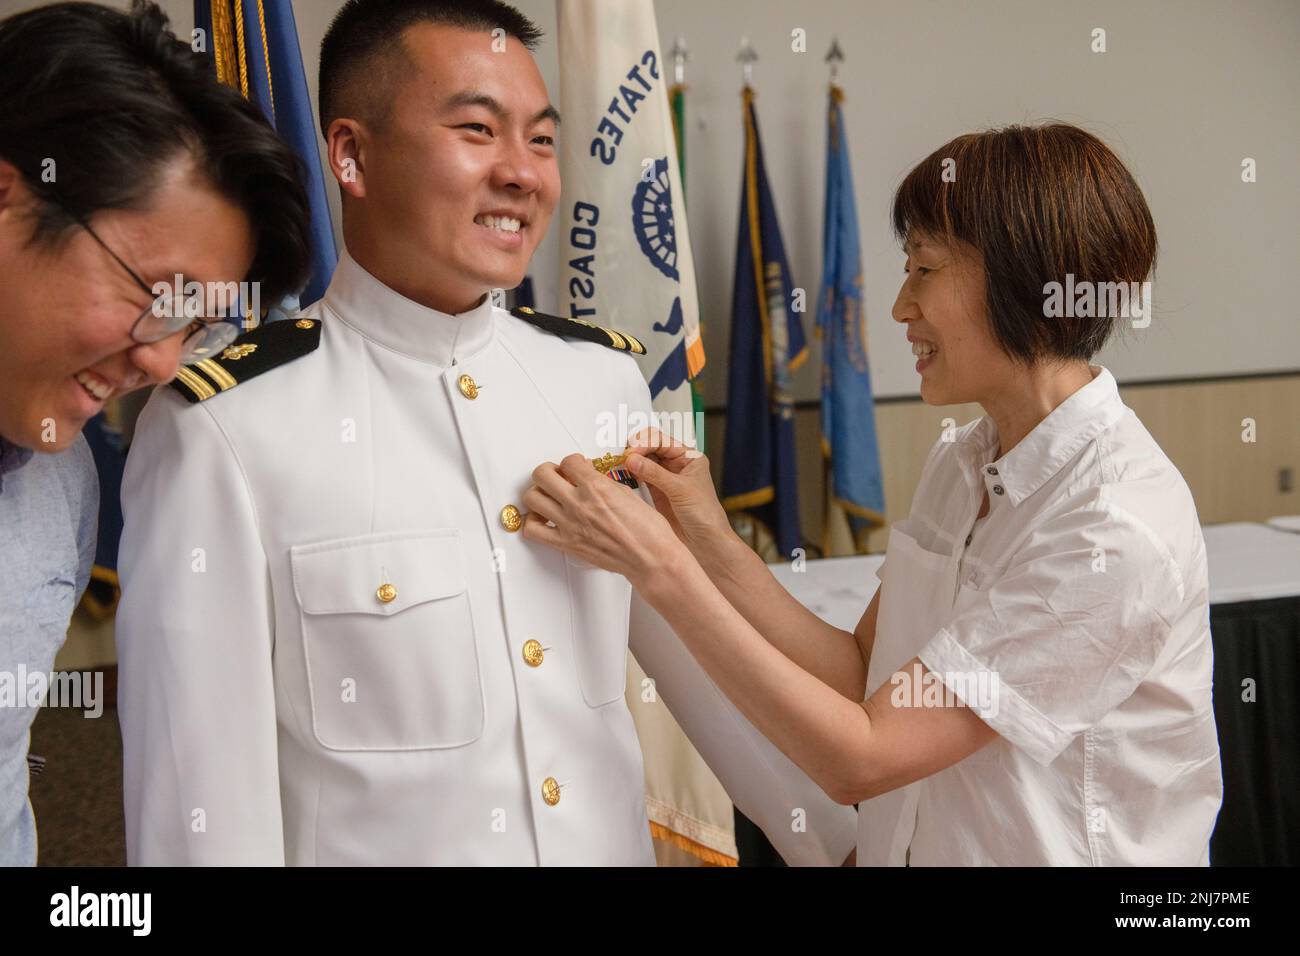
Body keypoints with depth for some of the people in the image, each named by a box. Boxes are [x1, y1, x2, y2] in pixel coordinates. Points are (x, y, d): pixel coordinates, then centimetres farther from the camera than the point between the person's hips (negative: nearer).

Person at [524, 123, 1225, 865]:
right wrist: (711, 541, -10)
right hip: (913, 844, 6)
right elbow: (863, 676, 0)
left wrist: (662, 569, -22)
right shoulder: (961, 462, 2)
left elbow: (860, 757, -22)